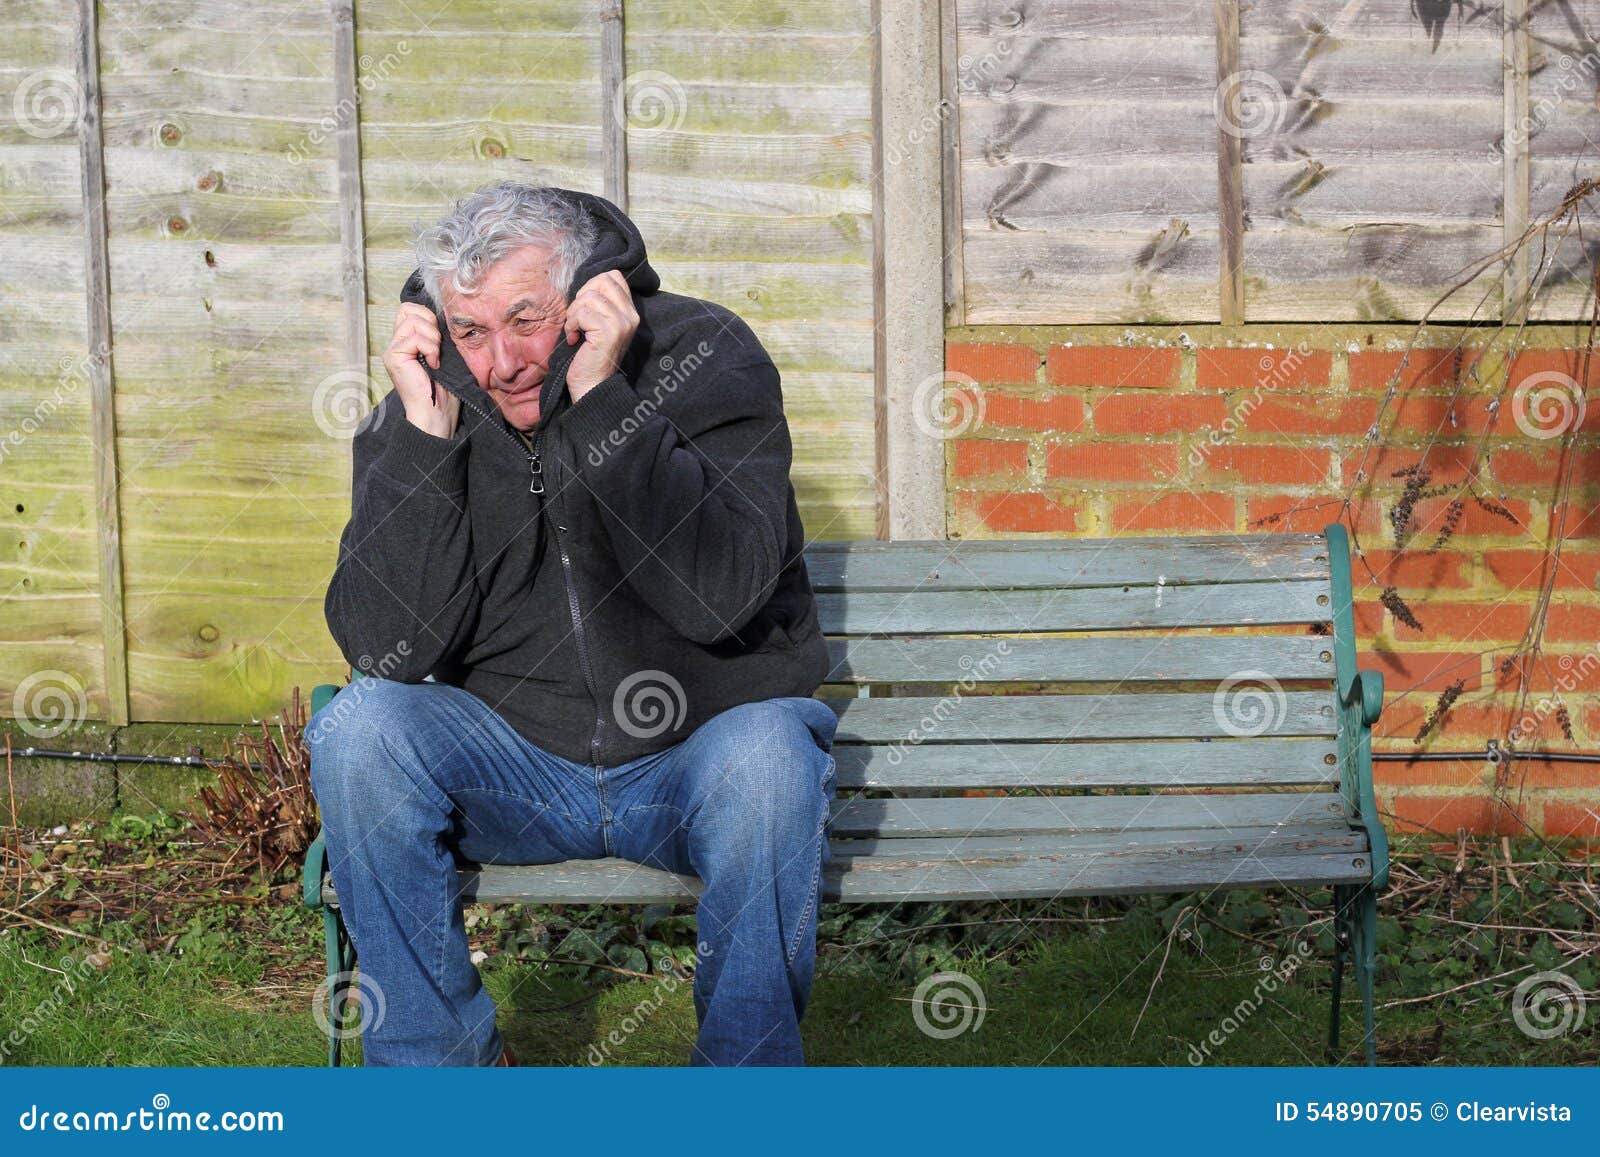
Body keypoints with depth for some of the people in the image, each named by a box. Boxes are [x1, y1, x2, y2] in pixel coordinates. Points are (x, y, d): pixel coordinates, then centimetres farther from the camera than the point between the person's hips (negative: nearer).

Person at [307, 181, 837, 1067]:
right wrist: (422, 432, -20)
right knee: (357, 730, -22)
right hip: (517, 774, 3)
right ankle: (441, 1064, -7)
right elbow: (385, 648, -14)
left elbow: (720, 595, -27)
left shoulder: (705, 356, -12)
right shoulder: (427, 402, -4)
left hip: (701, 747, -3)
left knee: (767, 757, -34)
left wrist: (603, 398, -29)